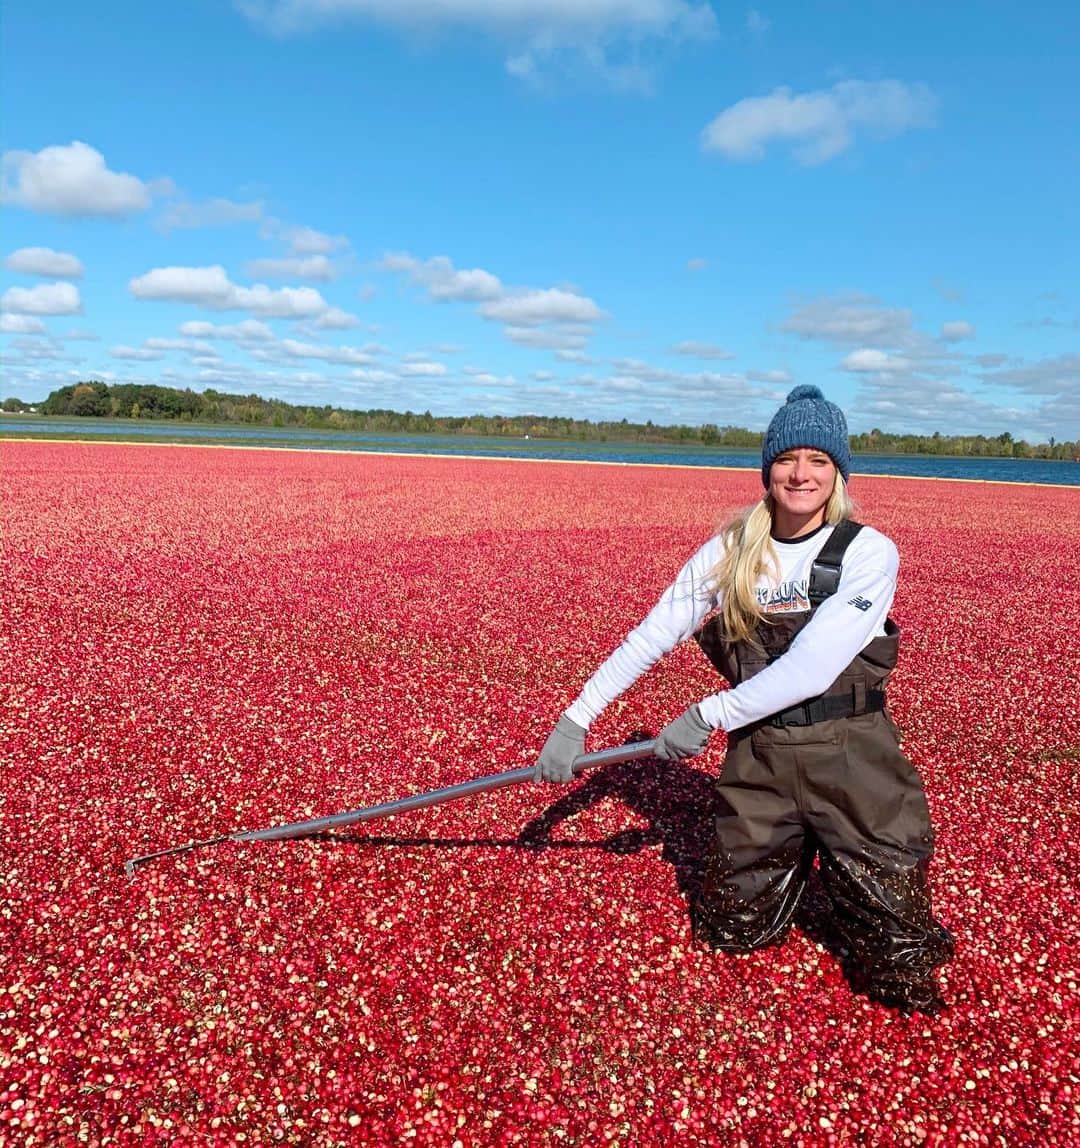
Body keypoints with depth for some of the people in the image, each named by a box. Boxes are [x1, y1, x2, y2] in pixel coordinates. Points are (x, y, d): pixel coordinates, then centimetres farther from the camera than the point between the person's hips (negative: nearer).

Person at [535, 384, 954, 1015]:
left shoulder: (869, 553, -12)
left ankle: (849, 874, 31)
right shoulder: (731, 552, -1)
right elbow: (649, 638, -2)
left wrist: (709, 715, -18)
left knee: (900, 973, 1)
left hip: (852, 757, -2)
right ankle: (792, 857, 38)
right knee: (734, 930, 11)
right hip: (759, 756, 3)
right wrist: (577, 718, -7)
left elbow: (812, 668, -21)